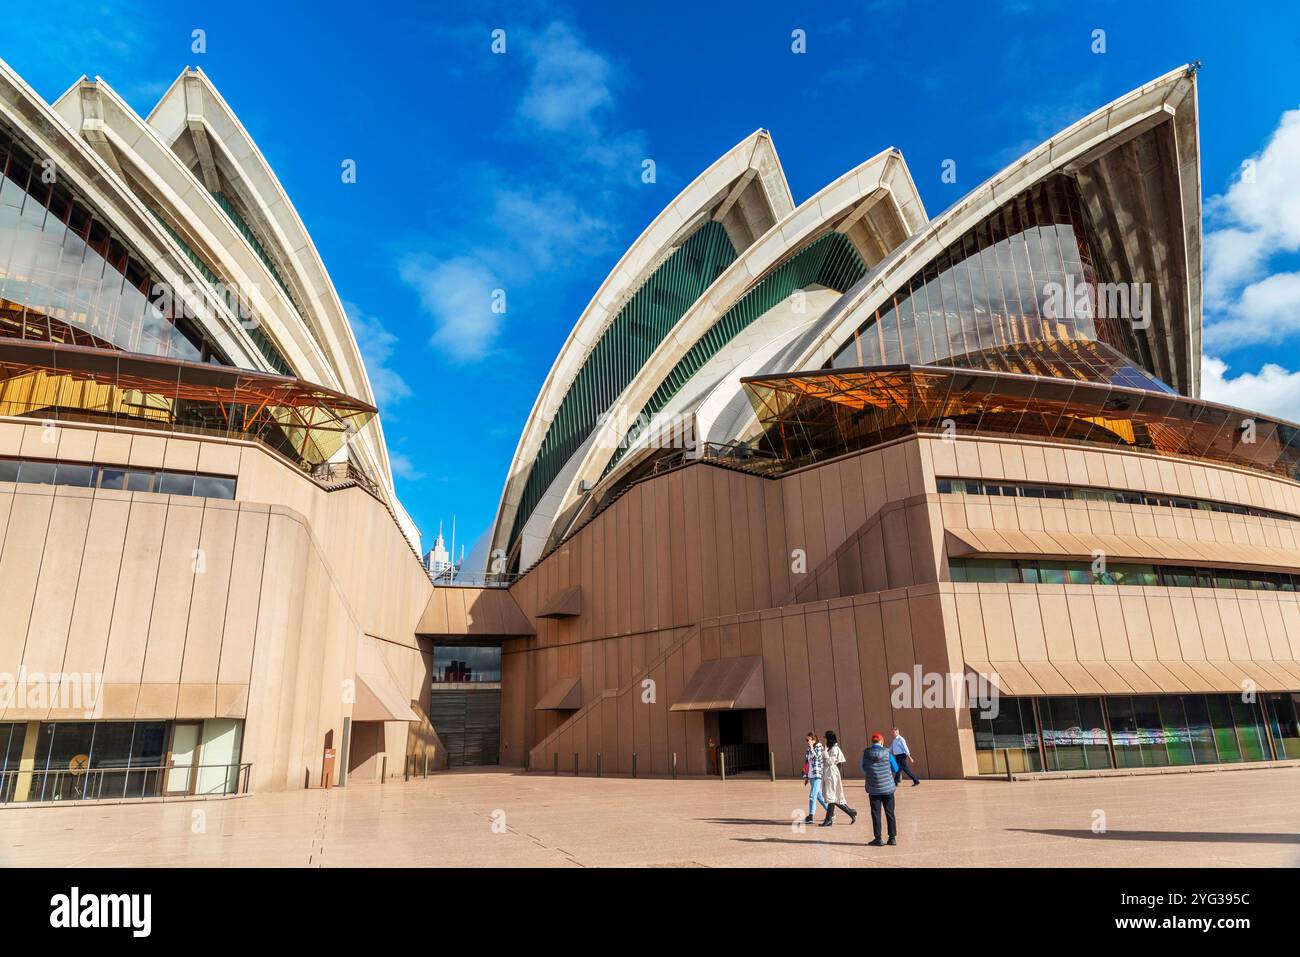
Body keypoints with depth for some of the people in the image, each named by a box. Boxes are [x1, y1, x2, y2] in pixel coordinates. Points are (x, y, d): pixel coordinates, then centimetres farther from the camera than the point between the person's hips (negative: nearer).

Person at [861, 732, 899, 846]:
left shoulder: (866, 753, -5)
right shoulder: (887, 753, -8)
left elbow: (863, 769, 7)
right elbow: (895, 768, 2)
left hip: (873, 789, 0)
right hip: (887, 787, 0)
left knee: (875, 813, 6)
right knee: (890, 813, 11)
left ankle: (878, 838, 5)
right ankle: (892, 838, 14)